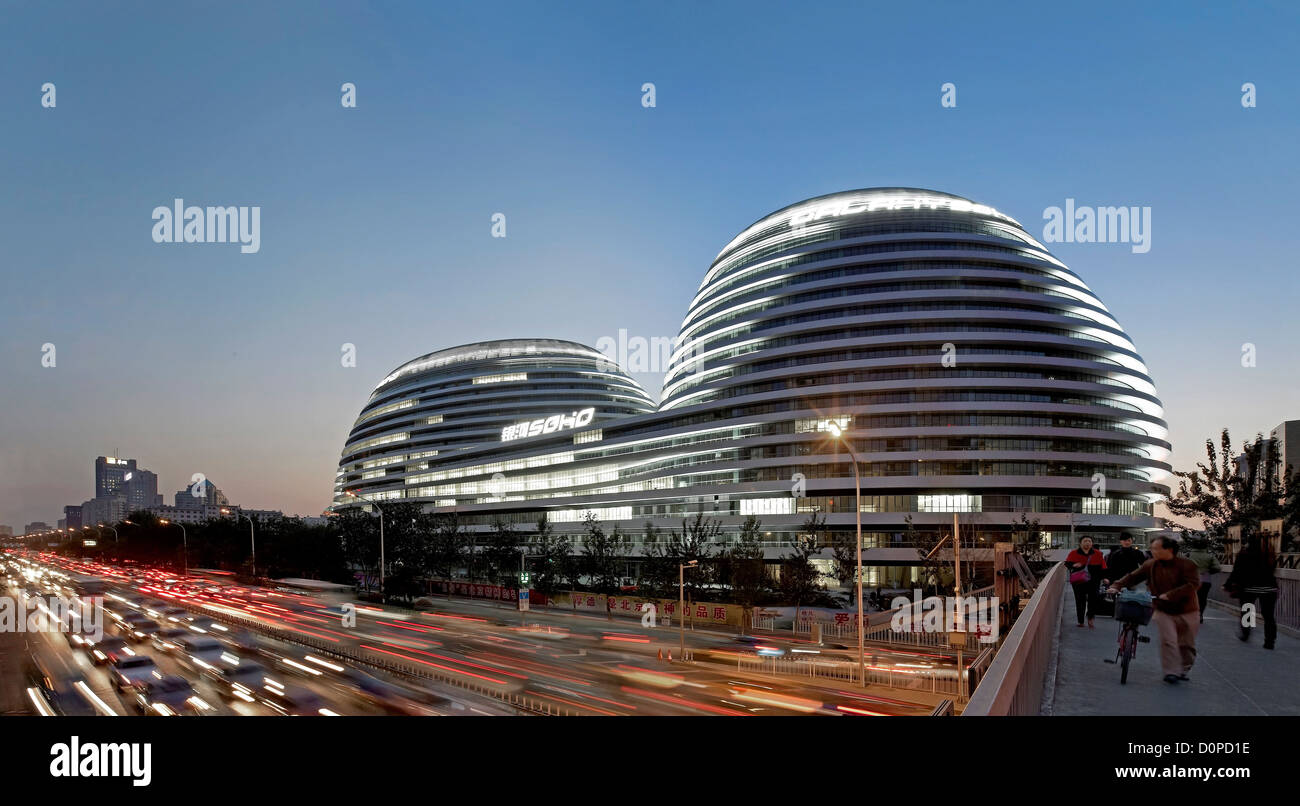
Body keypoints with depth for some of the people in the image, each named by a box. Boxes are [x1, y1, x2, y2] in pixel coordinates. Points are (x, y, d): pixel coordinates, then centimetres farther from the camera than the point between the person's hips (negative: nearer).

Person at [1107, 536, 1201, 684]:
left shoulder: (1186, 565, -12)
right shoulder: (1150, 565, -2)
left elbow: (1193, 584, -23)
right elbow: (1132, 577, 2)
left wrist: (1170, 595, -31)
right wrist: (1116, 586, -14)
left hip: (1187, 612, -1)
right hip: (1163, 611, 1)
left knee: (1187, 644, 9)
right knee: (1168, 640, -15)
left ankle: (1184, 670, 29)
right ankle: (1171, 672, -8)